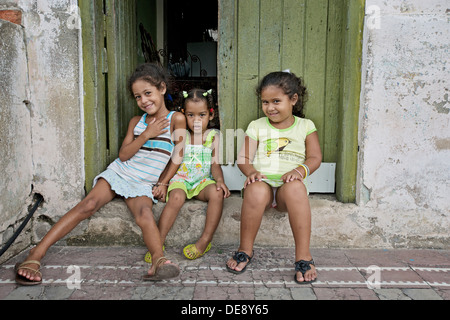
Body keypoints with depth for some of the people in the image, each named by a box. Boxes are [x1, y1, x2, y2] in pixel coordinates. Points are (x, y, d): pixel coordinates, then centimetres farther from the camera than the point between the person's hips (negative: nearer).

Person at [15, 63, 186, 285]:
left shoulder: (176, 119, 0)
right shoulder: (136, 121, 10)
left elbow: (177, 156, 1)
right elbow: (123, 155, 2)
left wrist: (162, 183, -3)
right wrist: (146, 134, -9)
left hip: (143, 184, -2)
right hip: (119, 172, 3)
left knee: (144, 213, -33)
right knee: (88, 204, -20)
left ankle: (159, 262, -51)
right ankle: (36, 254, -21)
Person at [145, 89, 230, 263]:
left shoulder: (214, 136, 6)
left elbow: (215, 164, 4)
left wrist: (220, 180, -15)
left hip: (203, 181, 1)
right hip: (180, 179, -1)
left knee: (217, 193, -30)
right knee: (176, 197, -33)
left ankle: (205, 241, -20)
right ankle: (159, 243, -22)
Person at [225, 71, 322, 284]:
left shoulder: (305, 126, 14)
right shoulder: (257, 126, 15)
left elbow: (315, 158, 6)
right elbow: (243, 158, 8)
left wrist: (300, 170, -16)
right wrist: (251, 171, -15)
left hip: (288, 184, 0)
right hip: (262, 181, 1)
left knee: (295, 187, -37)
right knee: (256, 189, -36)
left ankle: (303, 256, -26)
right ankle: (245, 250, -14)